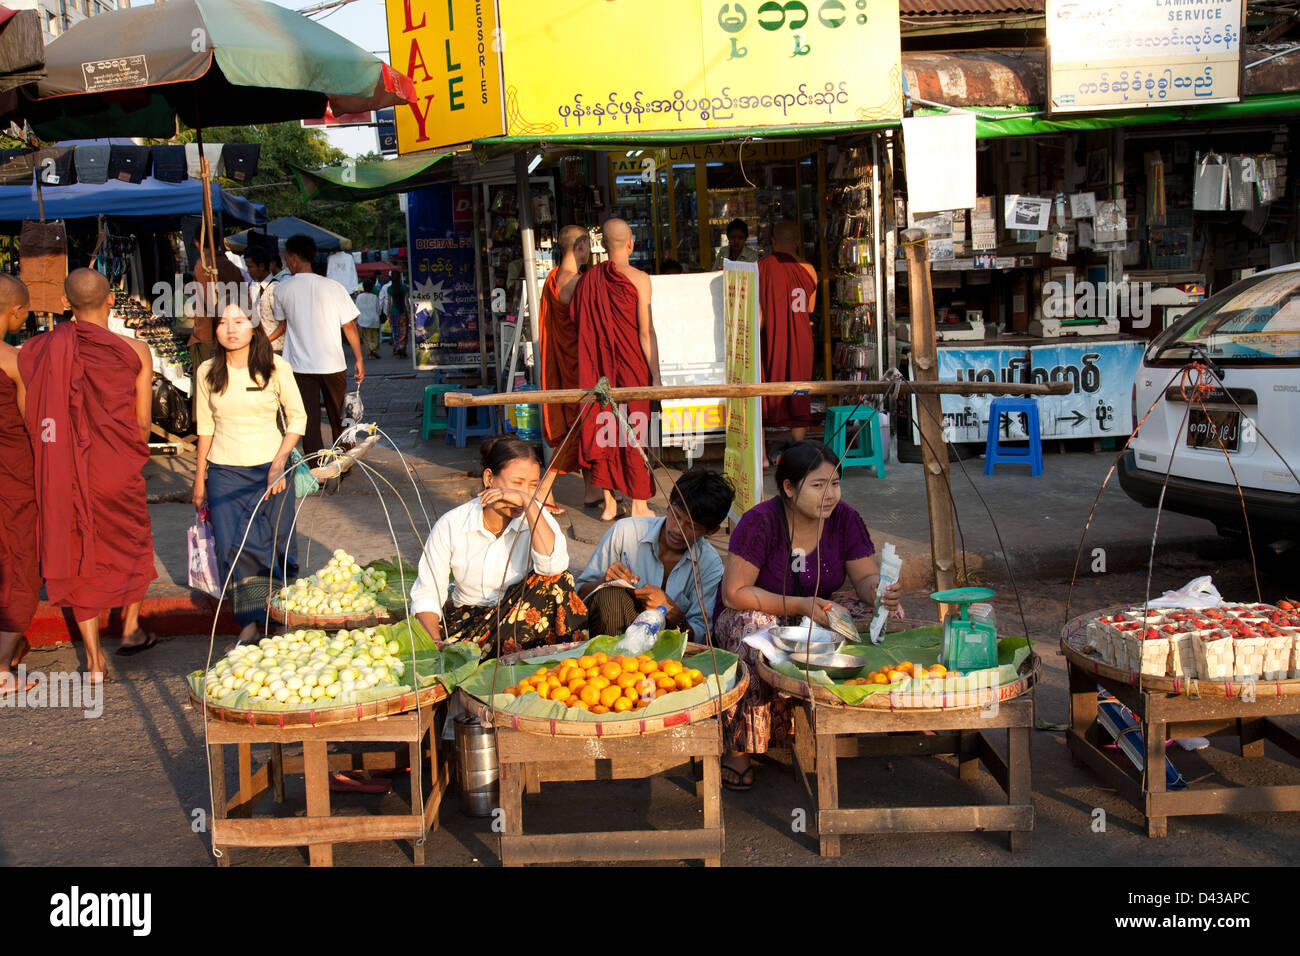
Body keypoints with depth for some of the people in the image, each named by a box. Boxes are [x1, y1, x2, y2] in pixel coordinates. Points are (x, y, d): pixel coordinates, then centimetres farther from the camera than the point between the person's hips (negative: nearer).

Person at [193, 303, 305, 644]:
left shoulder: (275, 367, -5)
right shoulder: (207, 372, 2)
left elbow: (297, 417, 1)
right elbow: (205, 427, 11)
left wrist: (279, 462, -10)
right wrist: (199, 478, 12)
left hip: (270, 467, -1)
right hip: (224, 472, 1)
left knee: (273, 544, 2)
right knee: (231, 546, -9)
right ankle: (251, 620, 1)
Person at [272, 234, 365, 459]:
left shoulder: (282, 289, -4)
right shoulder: (332, 287, -6)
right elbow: (350, 326, -2)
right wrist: (359, 360, 7)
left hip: (300, 366, 0)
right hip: (333, 364, 1)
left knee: (309, 421, 3)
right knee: (338, 418, 16)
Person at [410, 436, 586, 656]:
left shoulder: (535, 515, -6)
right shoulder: (451, 525, -6)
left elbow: (554, 566, -27)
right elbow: (426, 595, -3)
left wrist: (529, 502, -28)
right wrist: (436, 643, -22)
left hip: (520, 619, 2)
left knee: (553, 581, -29)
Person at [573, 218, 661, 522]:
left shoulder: (589, 279, 3)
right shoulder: (638, 279, -9)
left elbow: (580, 327, 6)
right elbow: (646, 332, -12)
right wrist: (655, 374, -8)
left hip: (598, 370, 4)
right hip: (632, 365, -4)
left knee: (603, 429, 11)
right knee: (634, 430, 3)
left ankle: (608, 502, 16)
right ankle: (638, 505, 7)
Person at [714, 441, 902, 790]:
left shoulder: (844, 519, -6)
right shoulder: (761, 522, -21)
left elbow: (866, 578, -3)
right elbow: (734, 593, -22)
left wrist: (880, 592, -29)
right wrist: (800, 605, -30)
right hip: (750, 616, -4)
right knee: (756, 627, -39)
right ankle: (739, 748, -30)